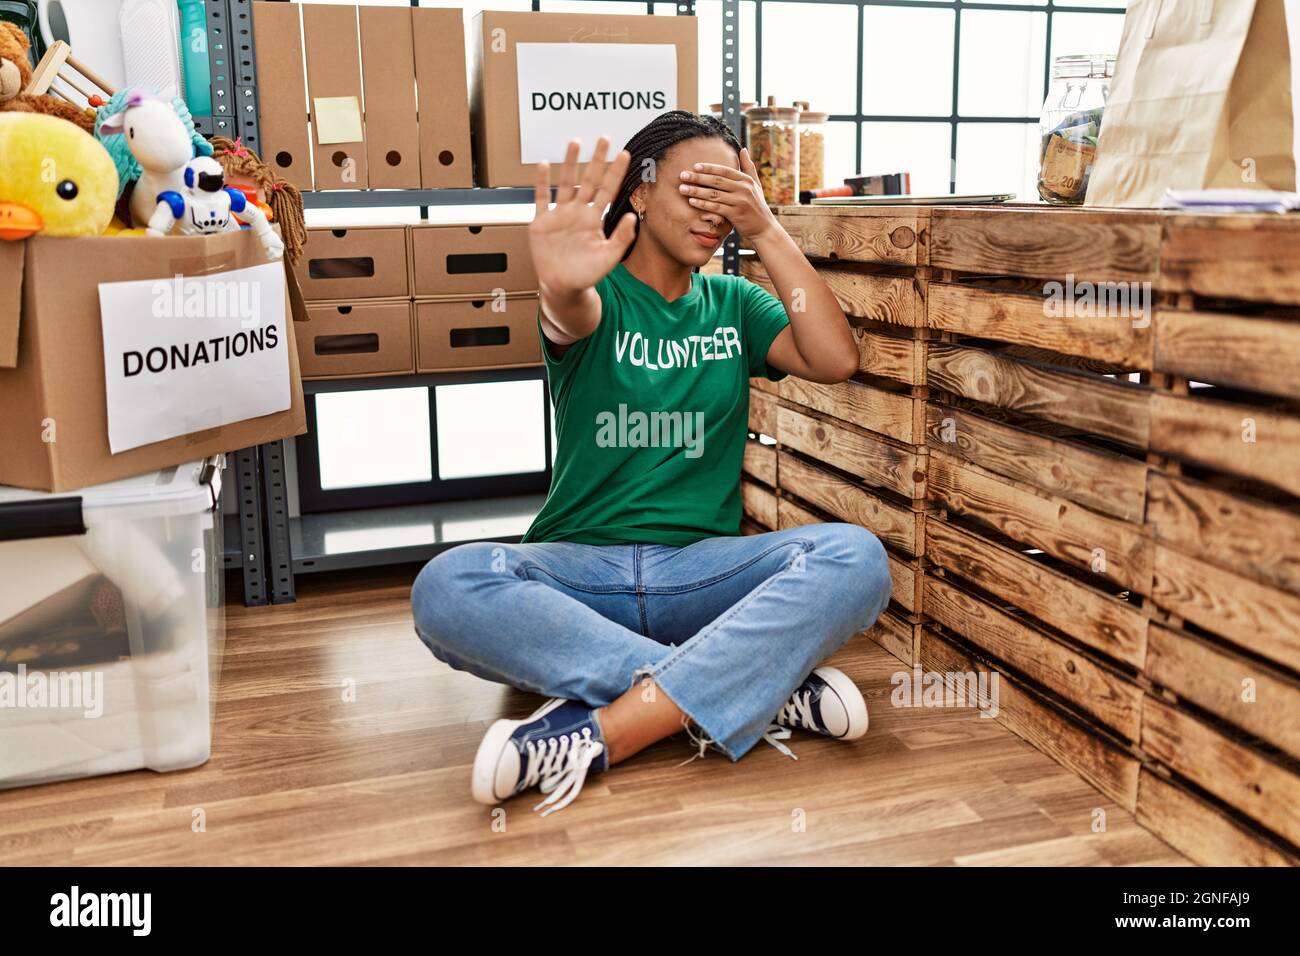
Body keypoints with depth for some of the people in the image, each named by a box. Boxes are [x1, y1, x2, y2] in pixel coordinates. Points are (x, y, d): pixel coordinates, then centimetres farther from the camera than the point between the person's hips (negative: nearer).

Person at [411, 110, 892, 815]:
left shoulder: (733, 304, 14)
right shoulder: (598, 296, 4)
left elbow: (836, 361, -4)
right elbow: (573, 317, -23)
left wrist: (767, 234, -11)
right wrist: (562, 285, -48)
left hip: (702, 570, 2)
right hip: (578, 570, -2)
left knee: (855, 558, -27)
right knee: (447, 589, -33)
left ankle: (597, 736, -32)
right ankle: (757, 688, -29)